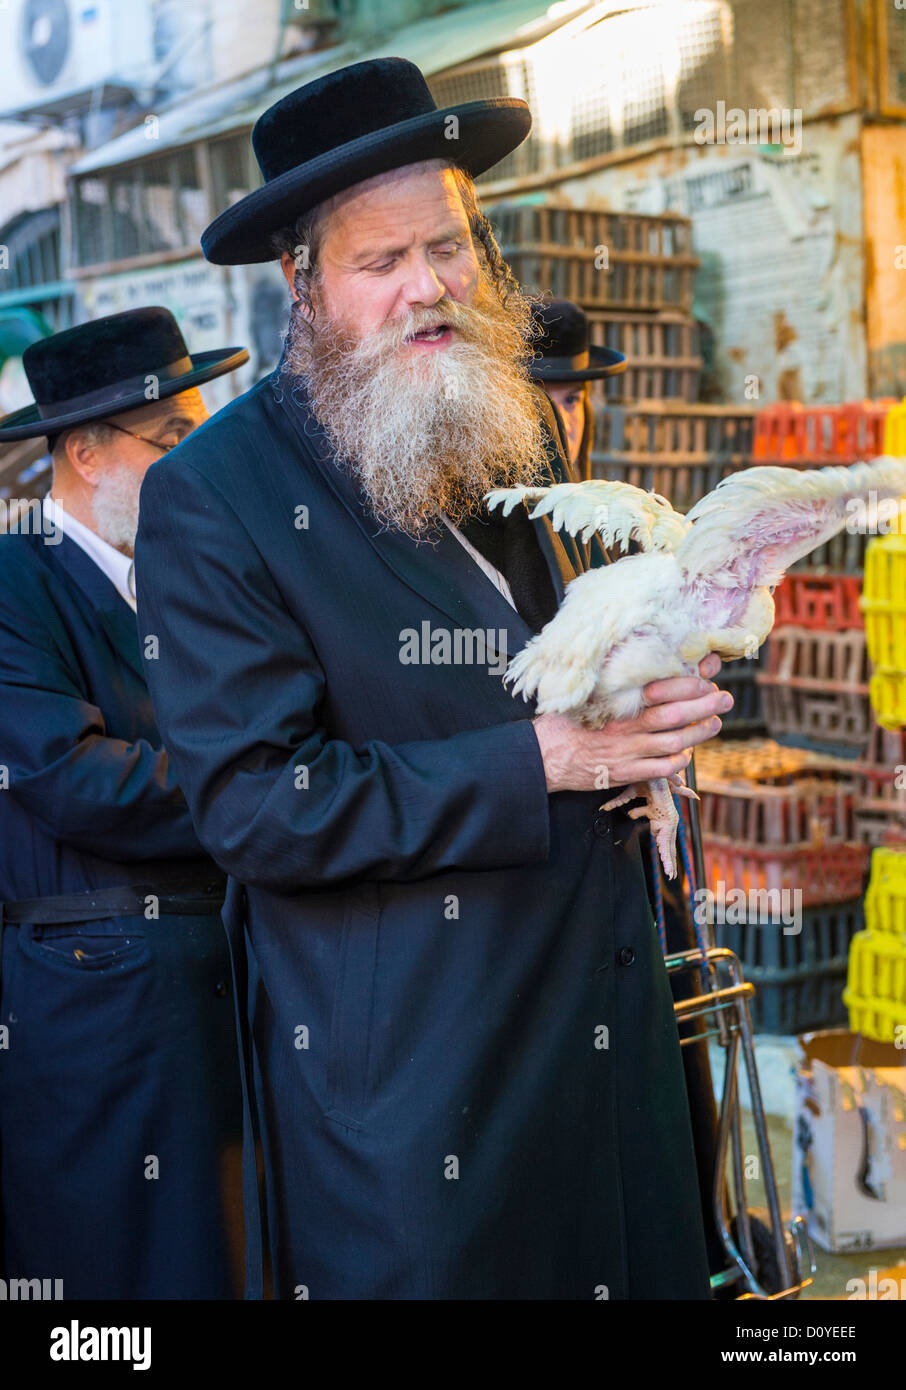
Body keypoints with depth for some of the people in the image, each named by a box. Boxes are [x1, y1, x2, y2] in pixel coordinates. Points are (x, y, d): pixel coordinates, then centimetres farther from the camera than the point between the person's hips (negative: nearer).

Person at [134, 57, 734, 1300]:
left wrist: (646, 698, -4)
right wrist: (541, 759, -21)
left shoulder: (521, 432, 7)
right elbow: (252, 803, -18)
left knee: (644, 1265, 17)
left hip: (604, 1008, 6)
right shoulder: (212, 497, -13)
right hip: (405, 1062, -6)